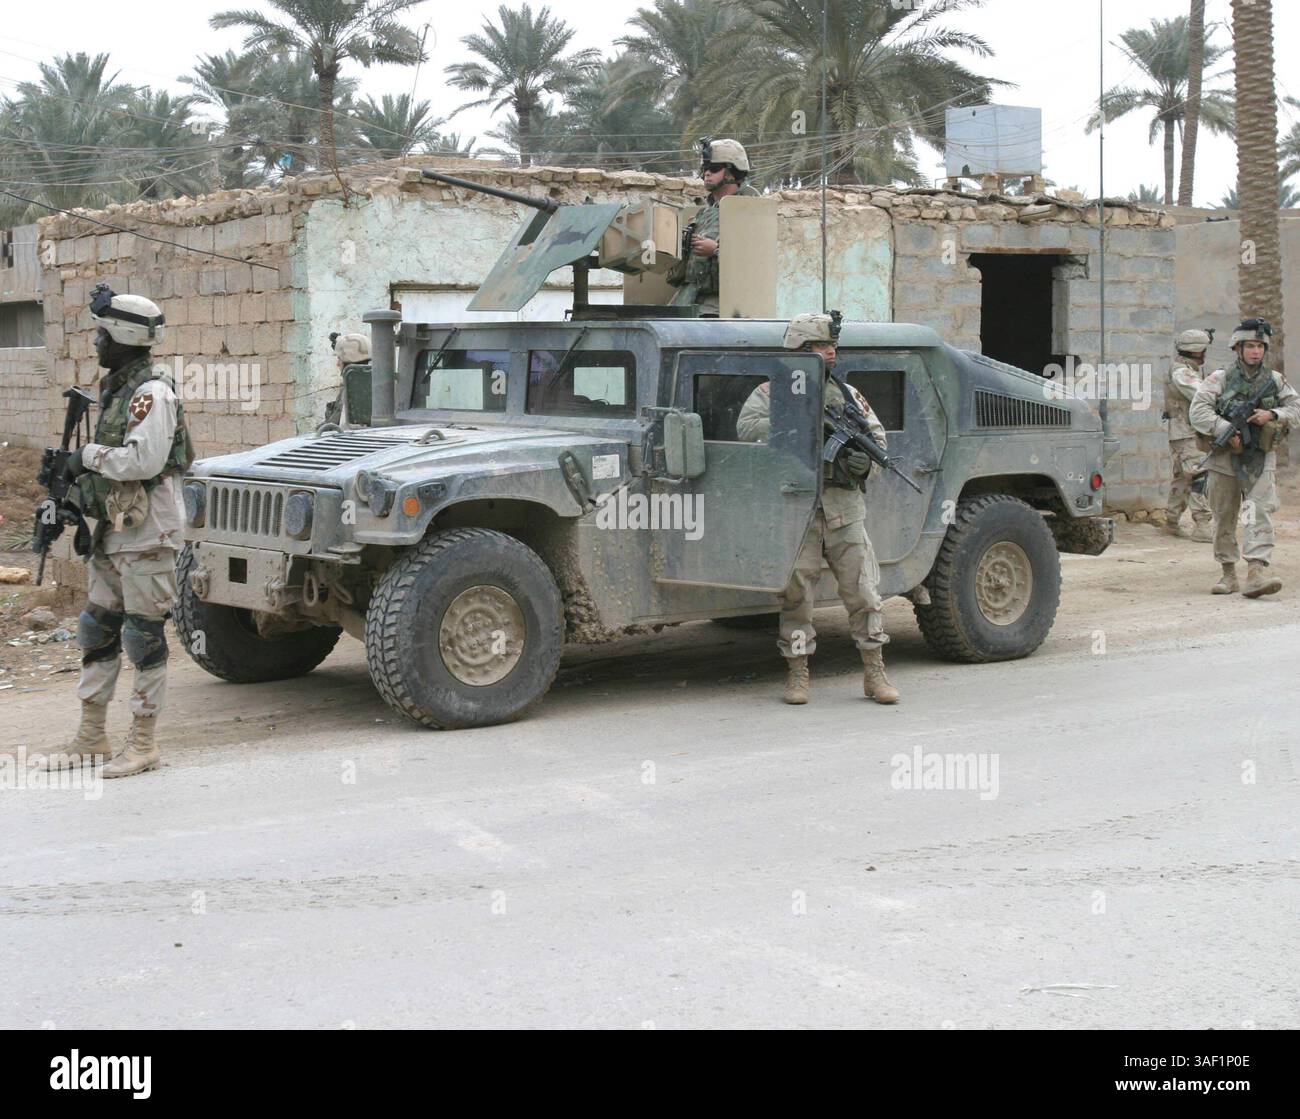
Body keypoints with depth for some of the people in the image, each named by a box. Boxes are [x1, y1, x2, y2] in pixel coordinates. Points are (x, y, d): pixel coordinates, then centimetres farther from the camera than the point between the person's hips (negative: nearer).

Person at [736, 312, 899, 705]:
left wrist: (863, 456, -7)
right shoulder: (772, 392, 4)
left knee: (863, 591, 2)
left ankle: (875, 673, 11)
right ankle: (798, 675, 11)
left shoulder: (847, 395, 14)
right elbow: (747, 426, -13)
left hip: (844, 508, 3)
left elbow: (877, 435, 16)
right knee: (796, 595, 0)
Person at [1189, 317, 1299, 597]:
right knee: (1224, 518, 7)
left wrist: (1272, 414, -11)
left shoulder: (1275, 380, 7)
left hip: (1260, 460, 1)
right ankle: (1228, 573, 19)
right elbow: (1198, 411, -11)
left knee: (1260, 512, -14)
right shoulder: (1220, 379, -2)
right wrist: (1226, 430, -21)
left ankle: (1257, 571, -22)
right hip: (1225, 459, -1)